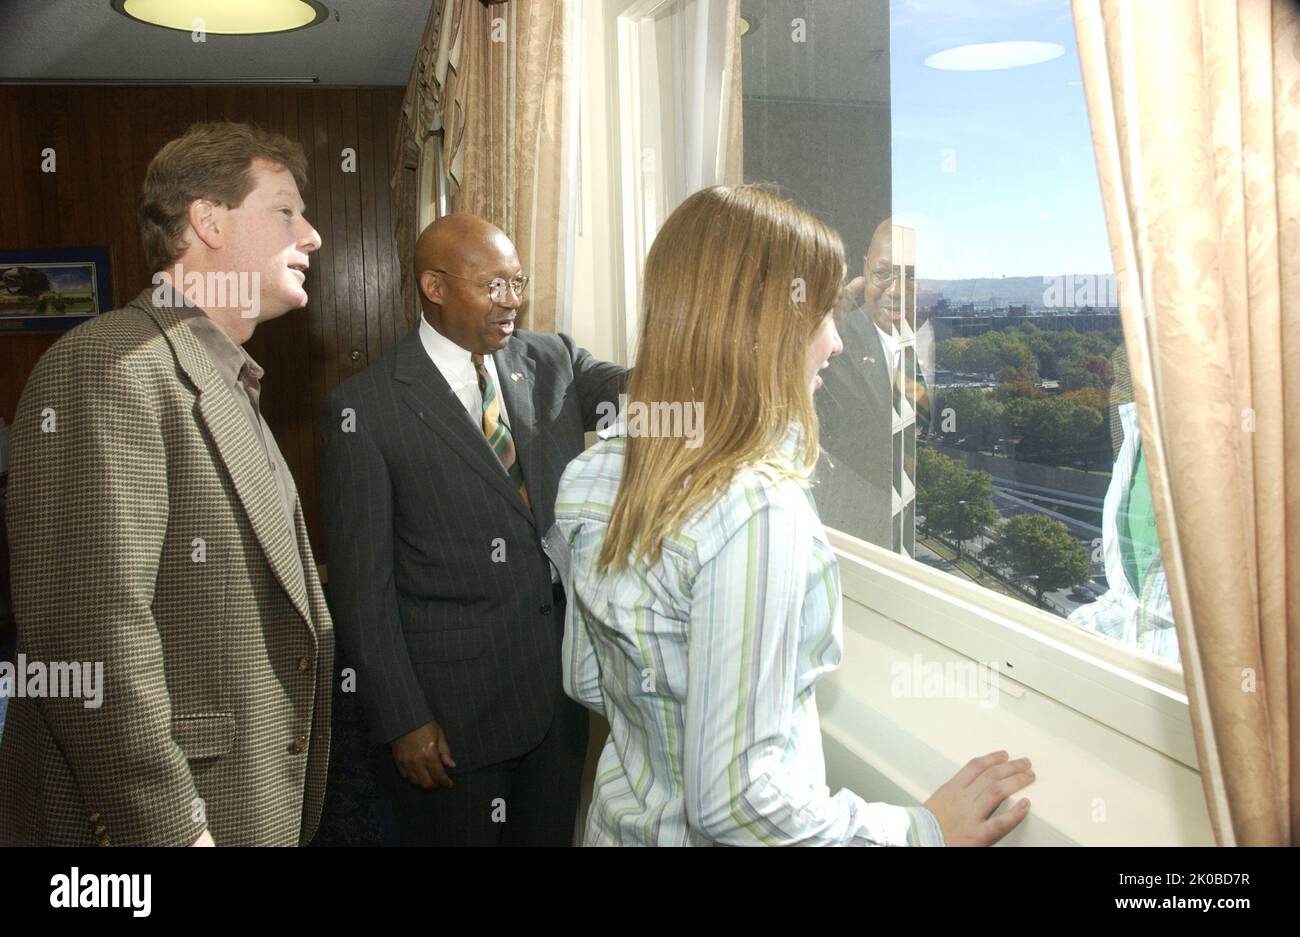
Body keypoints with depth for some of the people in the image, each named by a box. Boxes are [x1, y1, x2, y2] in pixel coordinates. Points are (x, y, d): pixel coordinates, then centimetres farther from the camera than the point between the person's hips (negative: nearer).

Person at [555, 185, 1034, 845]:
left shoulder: (593, 474, -5)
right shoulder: (759, 512, -29)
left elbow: (586, 680, 6)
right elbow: (730, 798, -28)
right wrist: (920, 831, -17)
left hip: (620, 815, 7)